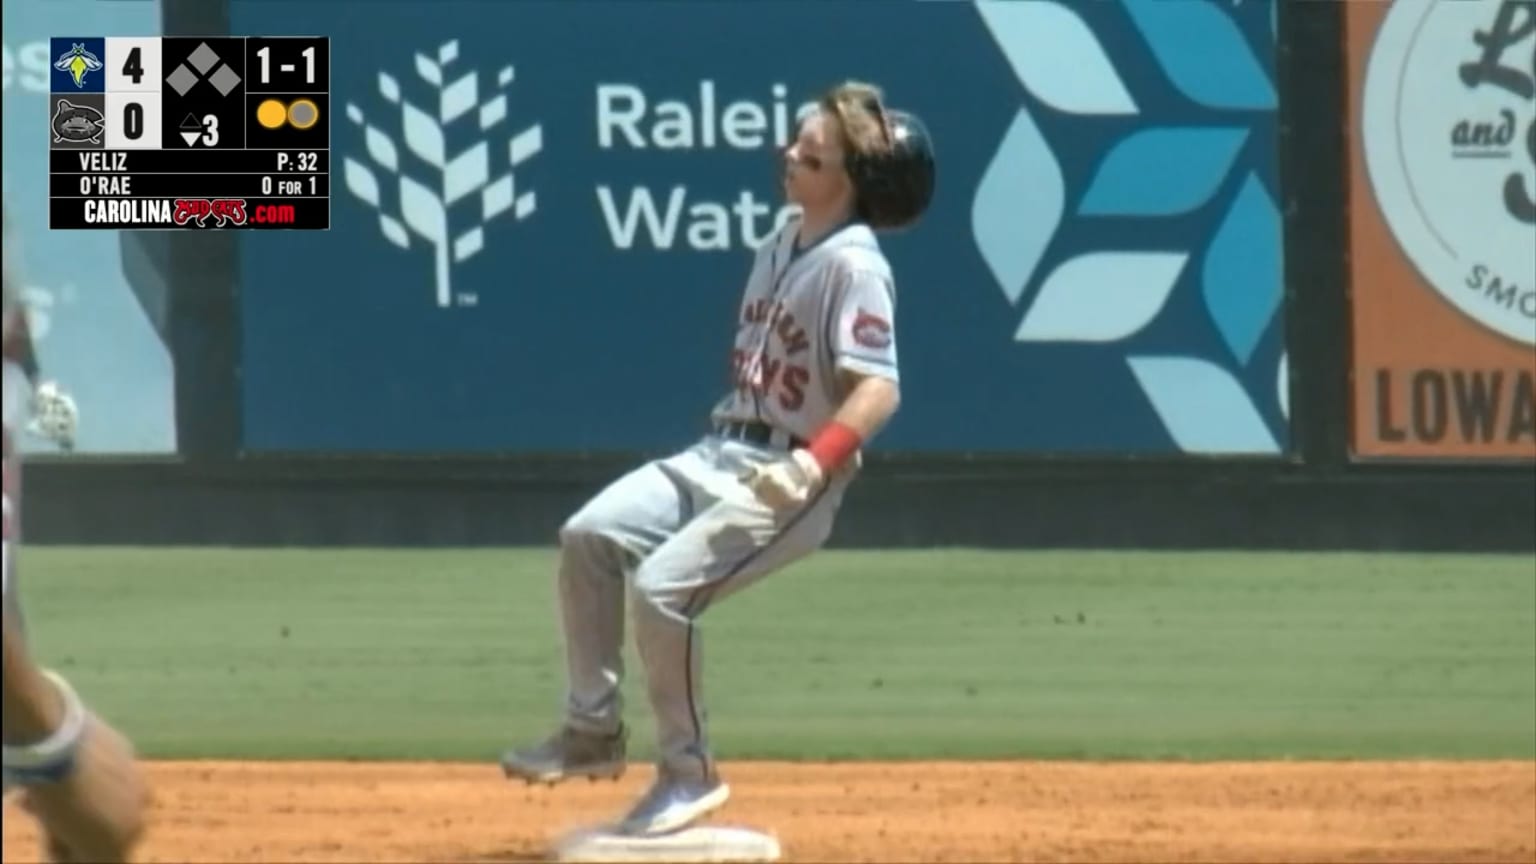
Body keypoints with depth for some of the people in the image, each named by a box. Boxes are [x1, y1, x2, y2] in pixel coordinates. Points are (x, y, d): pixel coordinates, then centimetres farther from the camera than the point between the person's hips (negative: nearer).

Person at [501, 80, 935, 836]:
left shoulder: (853, 265, -15)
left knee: (661, 586, -21)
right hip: (721, 454, 9)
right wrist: (729, 451, 16)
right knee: (589, 534, -5)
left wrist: (814, 464, -36)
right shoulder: (780, 247, 12)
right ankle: (593, 730, 3)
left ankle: (688, 772, -5)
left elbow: (879, 388, -25)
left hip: (786, 480, -9)